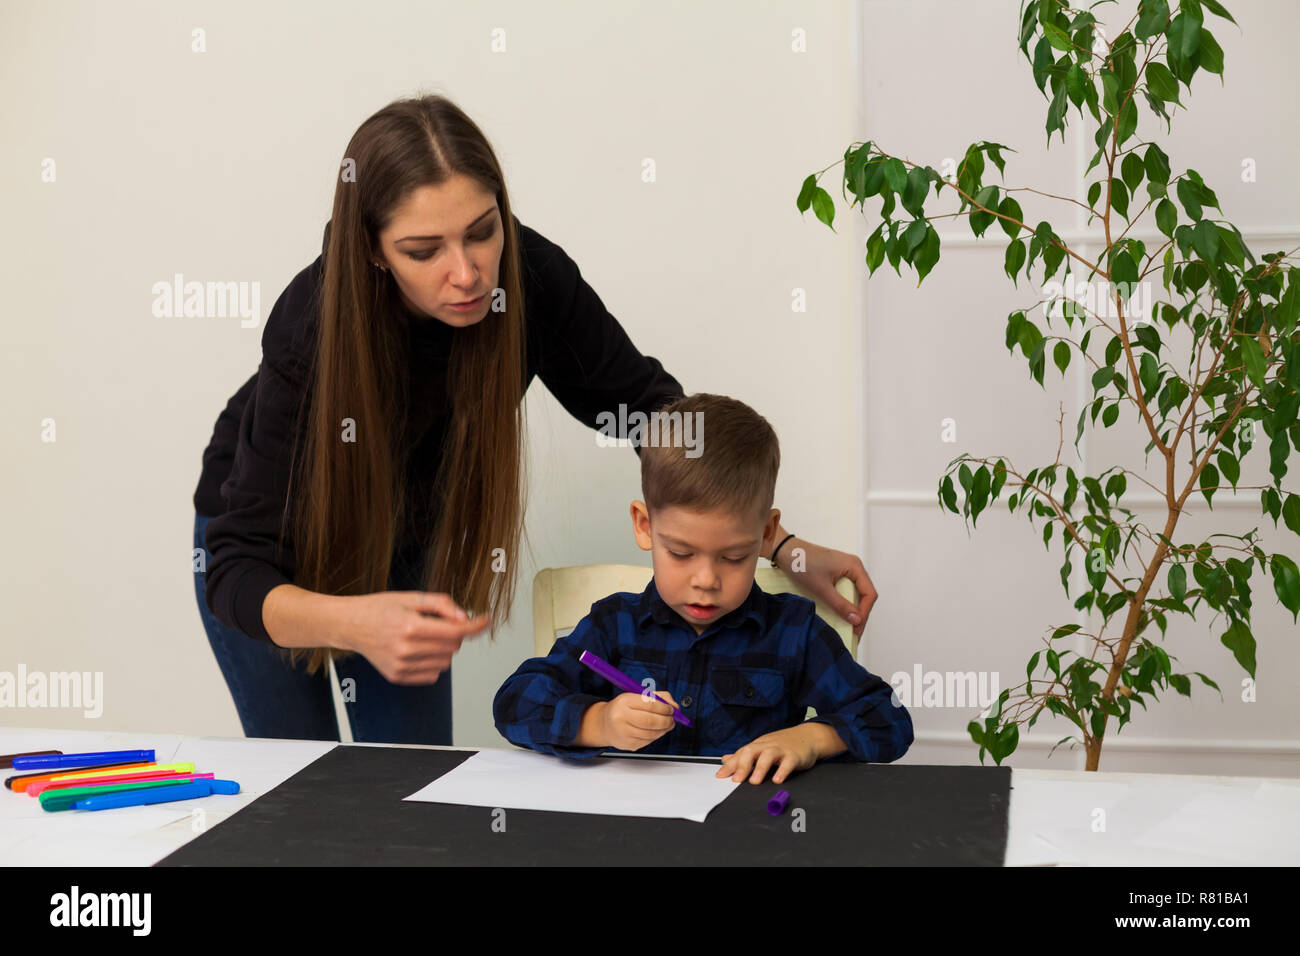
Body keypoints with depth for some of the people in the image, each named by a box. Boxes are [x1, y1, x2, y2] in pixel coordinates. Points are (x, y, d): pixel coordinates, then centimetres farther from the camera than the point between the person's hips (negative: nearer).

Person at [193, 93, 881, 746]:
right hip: (276, 553, -3)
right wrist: (356, 623, -60)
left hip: (404, 540, 3)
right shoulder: (313, 325, -38)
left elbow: (642, 405, -11)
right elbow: (237, 572, -39)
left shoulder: (530, 278, -28)